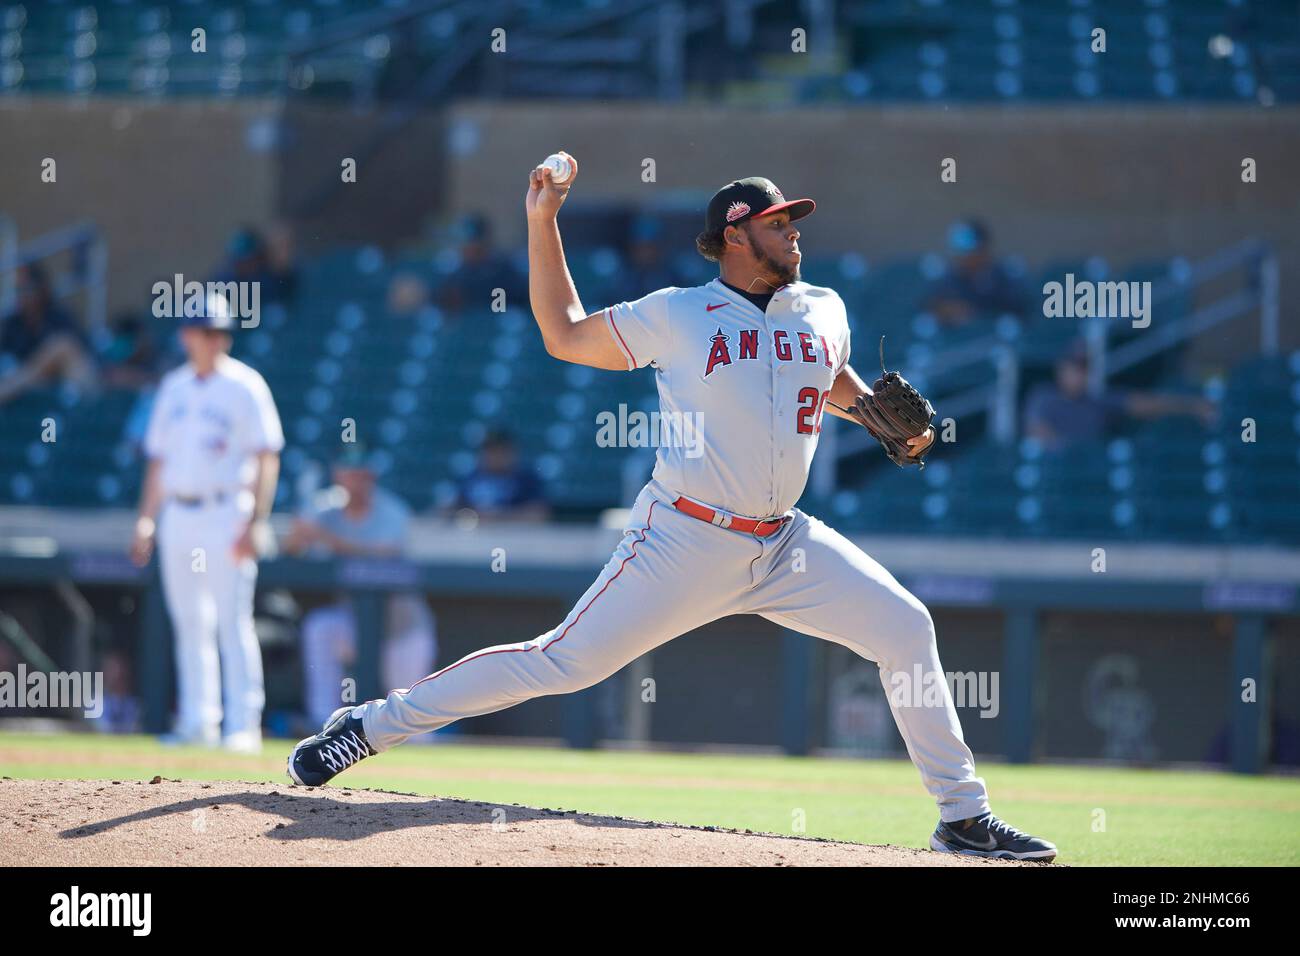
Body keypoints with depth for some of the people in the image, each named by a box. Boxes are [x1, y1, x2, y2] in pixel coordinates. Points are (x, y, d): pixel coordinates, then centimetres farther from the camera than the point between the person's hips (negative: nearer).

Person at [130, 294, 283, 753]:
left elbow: (266, 457, -8)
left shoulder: (245, 386, -4)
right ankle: (197, 721, 14)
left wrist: (256, 522, -17)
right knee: (189, 624, 8)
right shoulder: (174, 387, 14)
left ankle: (243, 724, -9)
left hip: (226, 513, -6)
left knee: (233, 623, -9)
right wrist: (146, 518, 12)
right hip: (178, 517, 6)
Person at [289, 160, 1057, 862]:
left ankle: (964, 816, 5)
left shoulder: (822, 312, 8)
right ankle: (370, 726, 1)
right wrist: (543, 223, 1)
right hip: (684, 543, -5)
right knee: (562, 662, -9)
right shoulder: (676, 316, -6)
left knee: (906, 629, -3)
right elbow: (564, 335, 5)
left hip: (782, 545, 5)